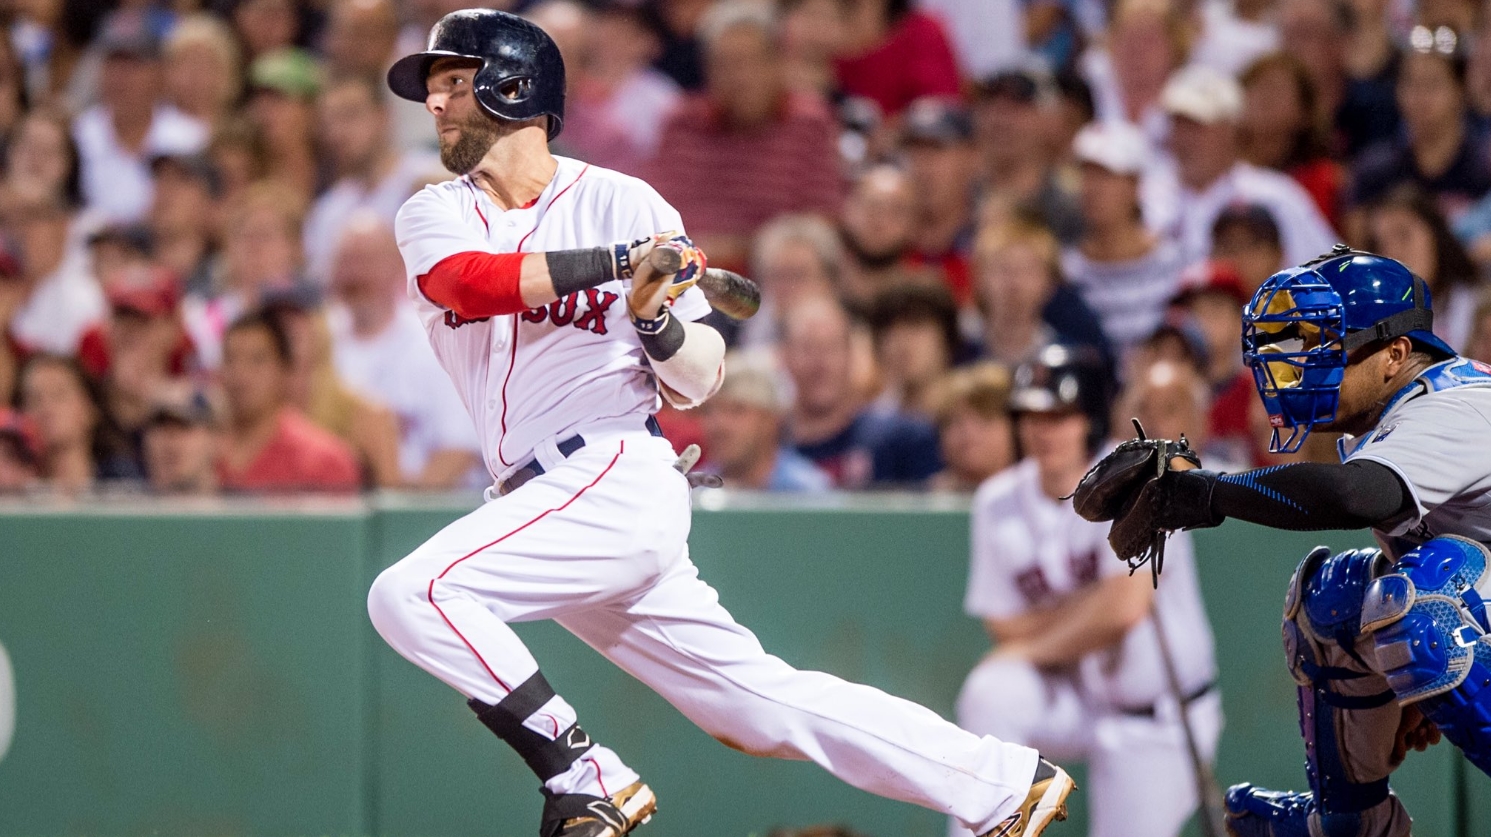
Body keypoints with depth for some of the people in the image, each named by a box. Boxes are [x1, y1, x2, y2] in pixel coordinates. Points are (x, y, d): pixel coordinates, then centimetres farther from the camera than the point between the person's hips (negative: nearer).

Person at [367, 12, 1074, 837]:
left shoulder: (620, 203, -1)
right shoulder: (433, 215, 11)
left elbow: (700, 382, 1)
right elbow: (470, 281, -15)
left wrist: (654, 318, -20)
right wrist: (621, 261, -21)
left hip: (616, 480, -5)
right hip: (547, 505, 5)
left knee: (410, 593, -22)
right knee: (763, 699, 7)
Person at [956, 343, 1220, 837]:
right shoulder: (1000, 503, -5)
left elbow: (1125, 608, -28)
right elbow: (1006, 629, -3)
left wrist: (1033, 650, -15)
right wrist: (1083, 605, -19)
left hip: (1157, 720, -3)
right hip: (1073, 701, 3)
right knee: (990, 693, -29)